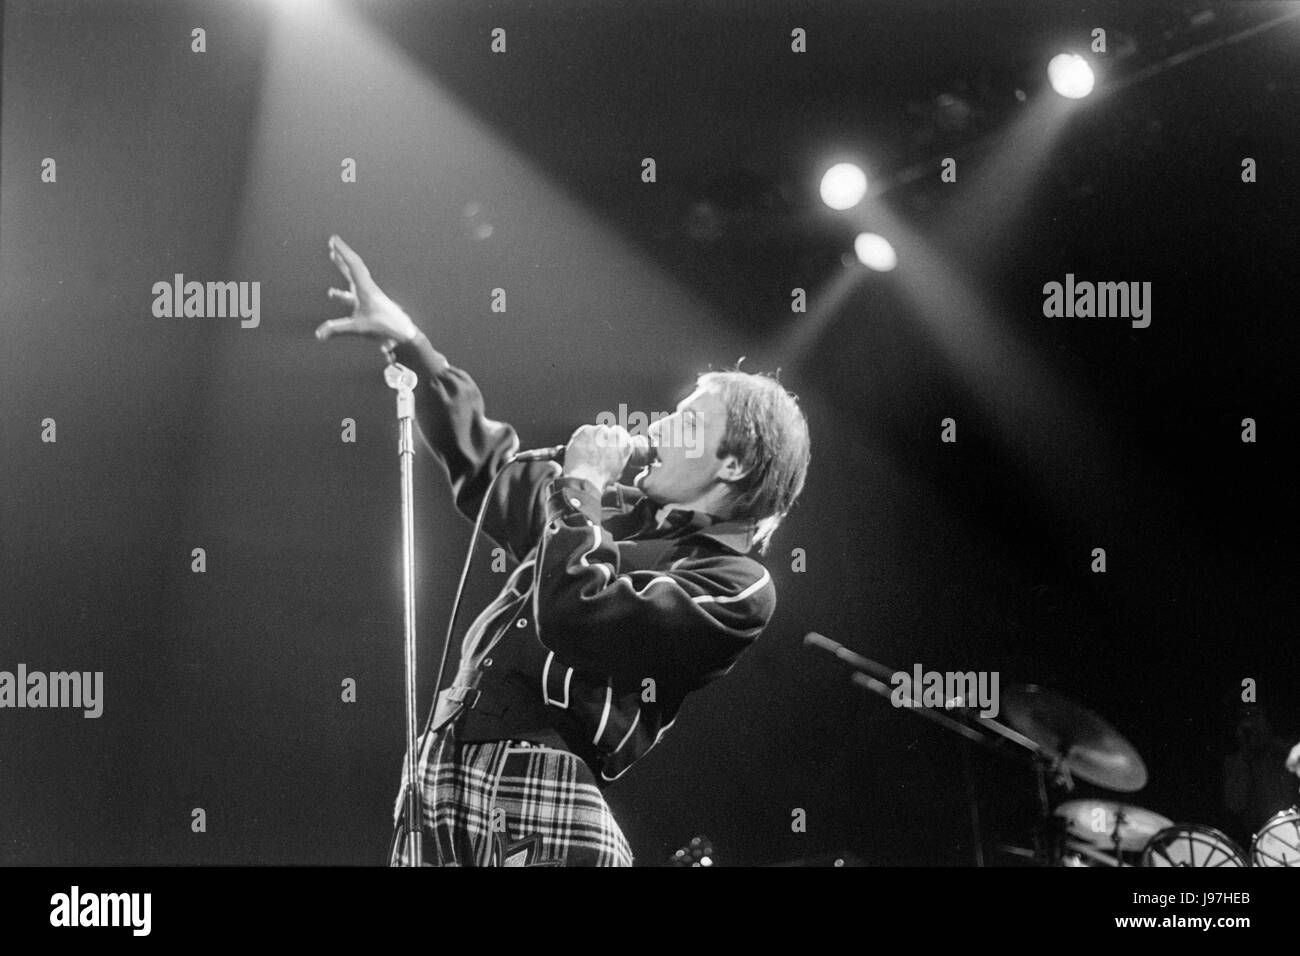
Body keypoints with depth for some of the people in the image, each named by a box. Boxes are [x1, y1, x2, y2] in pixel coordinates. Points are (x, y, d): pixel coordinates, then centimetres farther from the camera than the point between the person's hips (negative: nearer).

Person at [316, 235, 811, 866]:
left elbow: (573, 620, -19)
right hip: (444, 765, 7)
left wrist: (581, 485, -6)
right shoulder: (620, 512, 19)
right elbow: (484, 463, 30)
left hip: (543, 789, -7)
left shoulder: (737, 584, -6)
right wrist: (406, 341, 26)